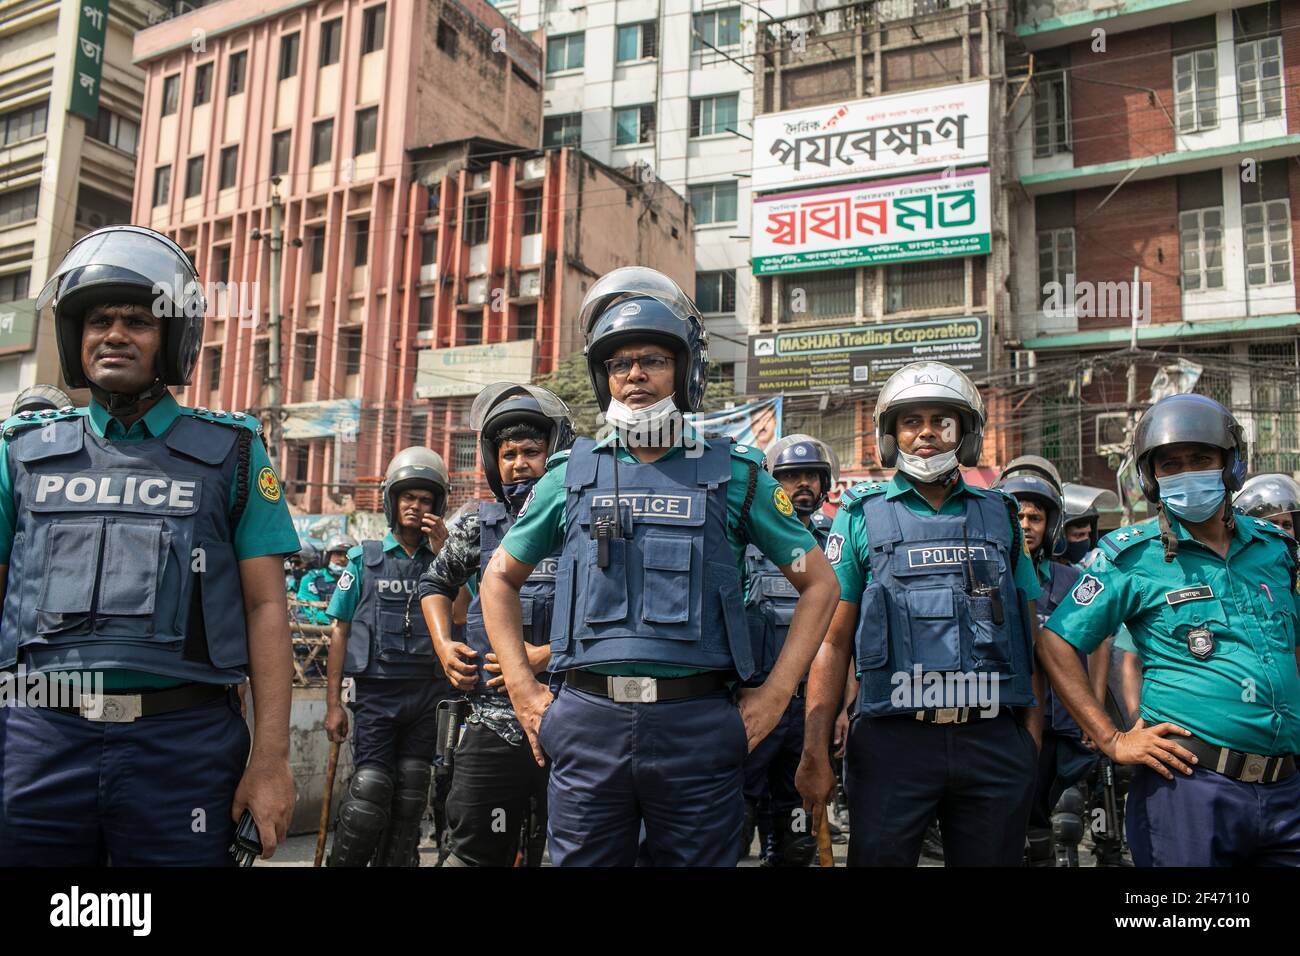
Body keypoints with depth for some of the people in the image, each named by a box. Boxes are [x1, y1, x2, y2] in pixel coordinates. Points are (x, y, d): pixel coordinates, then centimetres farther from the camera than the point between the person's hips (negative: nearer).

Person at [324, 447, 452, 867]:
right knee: (371, 789, -9)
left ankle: (398, 859, 21)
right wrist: (333, 704, -1)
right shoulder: (364, 559, 4)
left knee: (411, 794, 9)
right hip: (378, 691, -2)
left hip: (429, 693, 2)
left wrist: (444, 557, -9)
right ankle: (343, 860, 5)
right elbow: (340, 632, 4)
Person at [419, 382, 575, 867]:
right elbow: (435, 583, 26)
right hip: (492, 723, 2)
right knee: (474, 851, 5)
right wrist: (443, 646, 10)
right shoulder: (477, 527, 9)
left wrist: (547, 656, -16)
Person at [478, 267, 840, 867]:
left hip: (697, 724, -1)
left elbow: (818, 581, 10)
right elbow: (500, 577, 18)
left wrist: (775, 694, 2)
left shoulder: (732, 475, 5)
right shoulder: (572, 475, 9)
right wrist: (523, 691, 8)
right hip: (587, 725, 1)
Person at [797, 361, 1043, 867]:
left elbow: (1027, 636, 13)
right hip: (893, 741, -2)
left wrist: (1032, 738, 4)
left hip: (994, 743, 3)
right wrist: (815, 752, -5)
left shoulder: (999, 515, 12)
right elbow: (832, 641, 1)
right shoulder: (862, 515, 5)